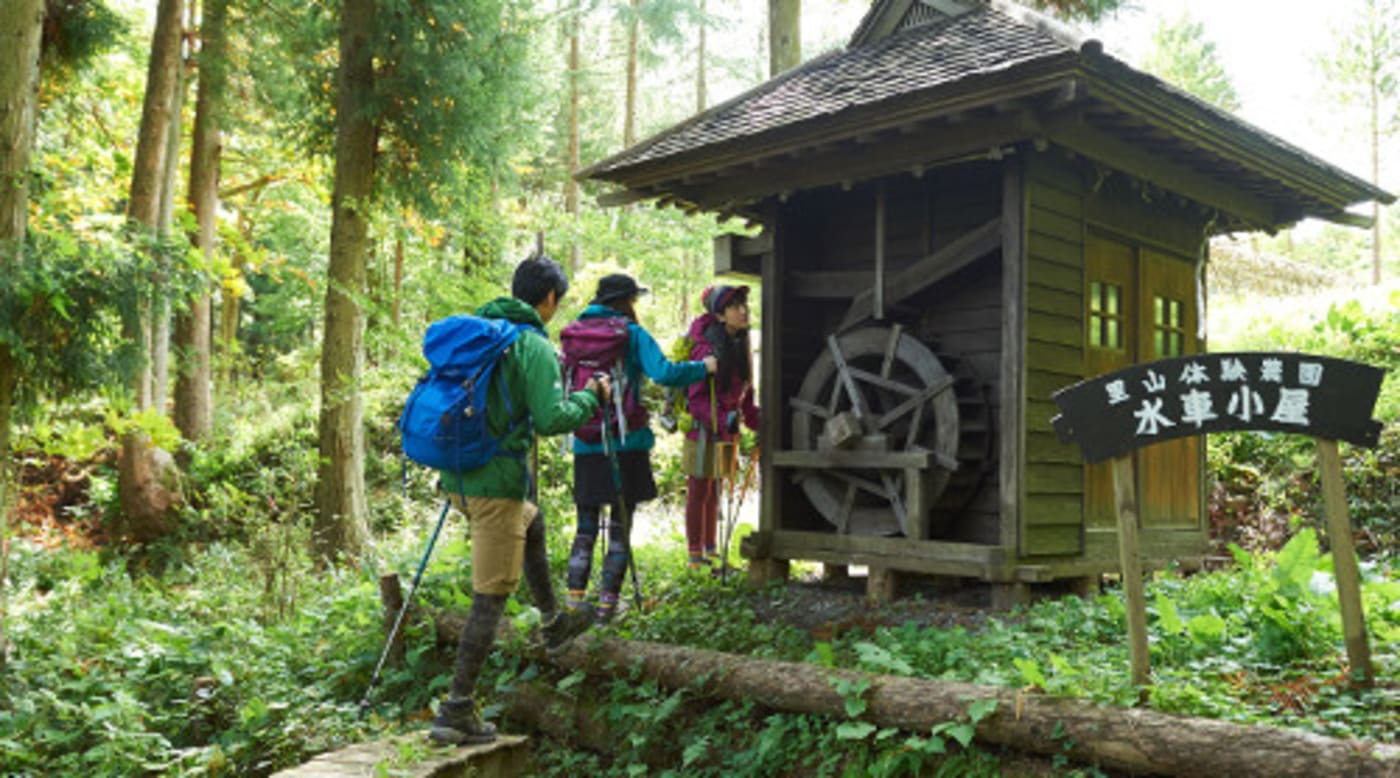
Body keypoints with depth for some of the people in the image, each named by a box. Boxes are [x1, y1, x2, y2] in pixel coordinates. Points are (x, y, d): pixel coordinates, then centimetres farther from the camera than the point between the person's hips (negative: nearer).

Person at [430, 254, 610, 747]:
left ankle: (553, 621, 47)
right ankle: (457, 709, 0)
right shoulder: (534, 347, -13)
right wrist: (592, 397, -4)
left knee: (532, 522, 33)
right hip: (497, 481, -9)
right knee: (491, 595, -2)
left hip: (457, 476, 9)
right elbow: (551, 419, -21)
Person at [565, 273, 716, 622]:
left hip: (586, 446, 4)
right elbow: (664, 373, -15)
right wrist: (704, 367, -2)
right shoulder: (632, 334, -5)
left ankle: (575, 598, 6)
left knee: (586, 527, 11)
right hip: (626, 446, -3)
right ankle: (607, 602, 6)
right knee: (620, 528, 6)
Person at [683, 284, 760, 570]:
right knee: (699, 492, 2)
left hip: (726, 430, 8)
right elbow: (695, 399, -20)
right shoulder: (707, 349, -20)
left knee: (715, 492, 17)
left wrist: (757, 421, 8)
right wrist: (724, 419, -31)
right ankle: (695, 556, 12)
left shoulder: (740, 346, 6)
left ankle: (711, 551, 28)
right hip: (702, 430, -8)